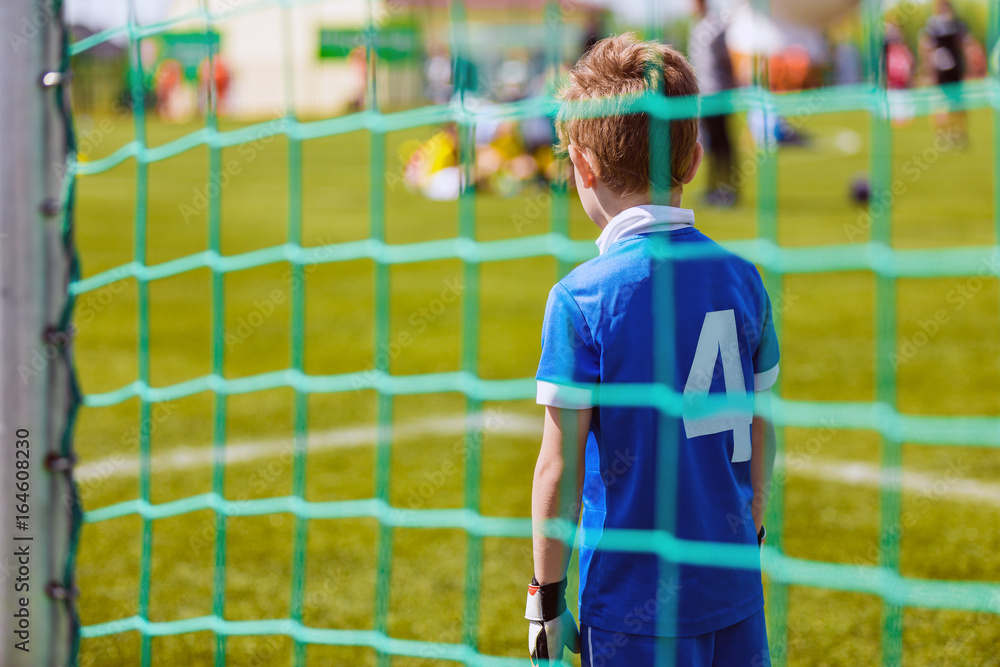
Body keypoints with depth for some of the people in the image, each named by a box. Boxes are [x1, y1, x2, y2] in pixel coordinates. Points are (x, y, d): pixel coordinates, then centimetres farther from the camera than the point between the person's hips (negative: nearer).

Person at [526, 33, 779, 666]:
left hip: (634, 599, -4)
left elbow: (560, 469, -11)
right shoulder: (742, 279, 2)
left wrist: (547, 595, -1)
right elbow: (761, 431, 11)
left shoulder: (581, 297, -12)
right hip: (736, 589, 4)